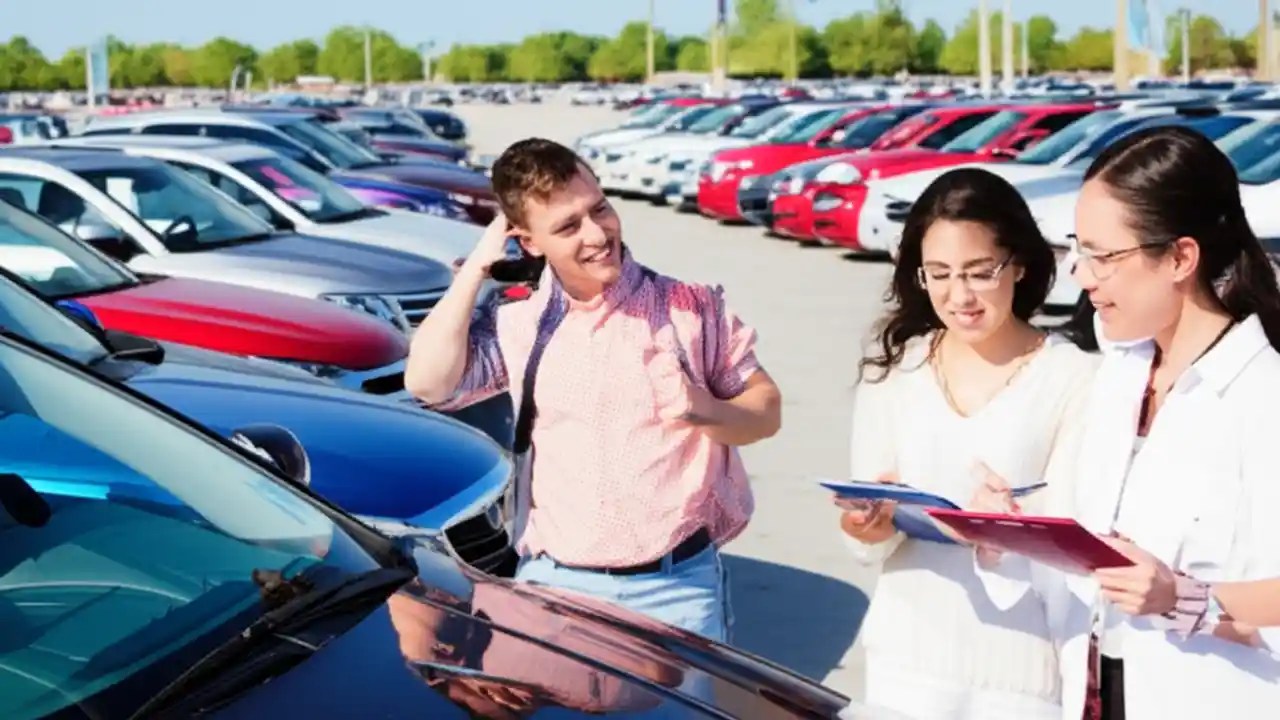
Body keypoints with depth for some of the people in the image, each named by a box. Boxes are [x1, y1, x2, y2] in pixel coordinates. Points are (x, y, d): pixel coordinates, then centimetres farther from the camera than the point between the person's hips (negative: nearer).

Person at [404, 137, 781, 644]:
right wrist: (478, 266, -5)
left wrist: (704, 410, -17)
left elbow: (766, 410, 5)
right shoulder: (518, 328, 4)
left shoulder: (692, 308, 1)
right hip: (556, 584, 1)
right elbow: (428, 384, -10)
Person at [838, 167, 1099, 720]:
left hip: (1025, 666, -3)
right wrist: (874, 527, -21)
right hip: (906, 655, 3)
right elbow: (873, 544, 1)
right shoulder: (892, 370, 1)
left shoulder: (1075, 376, -10)